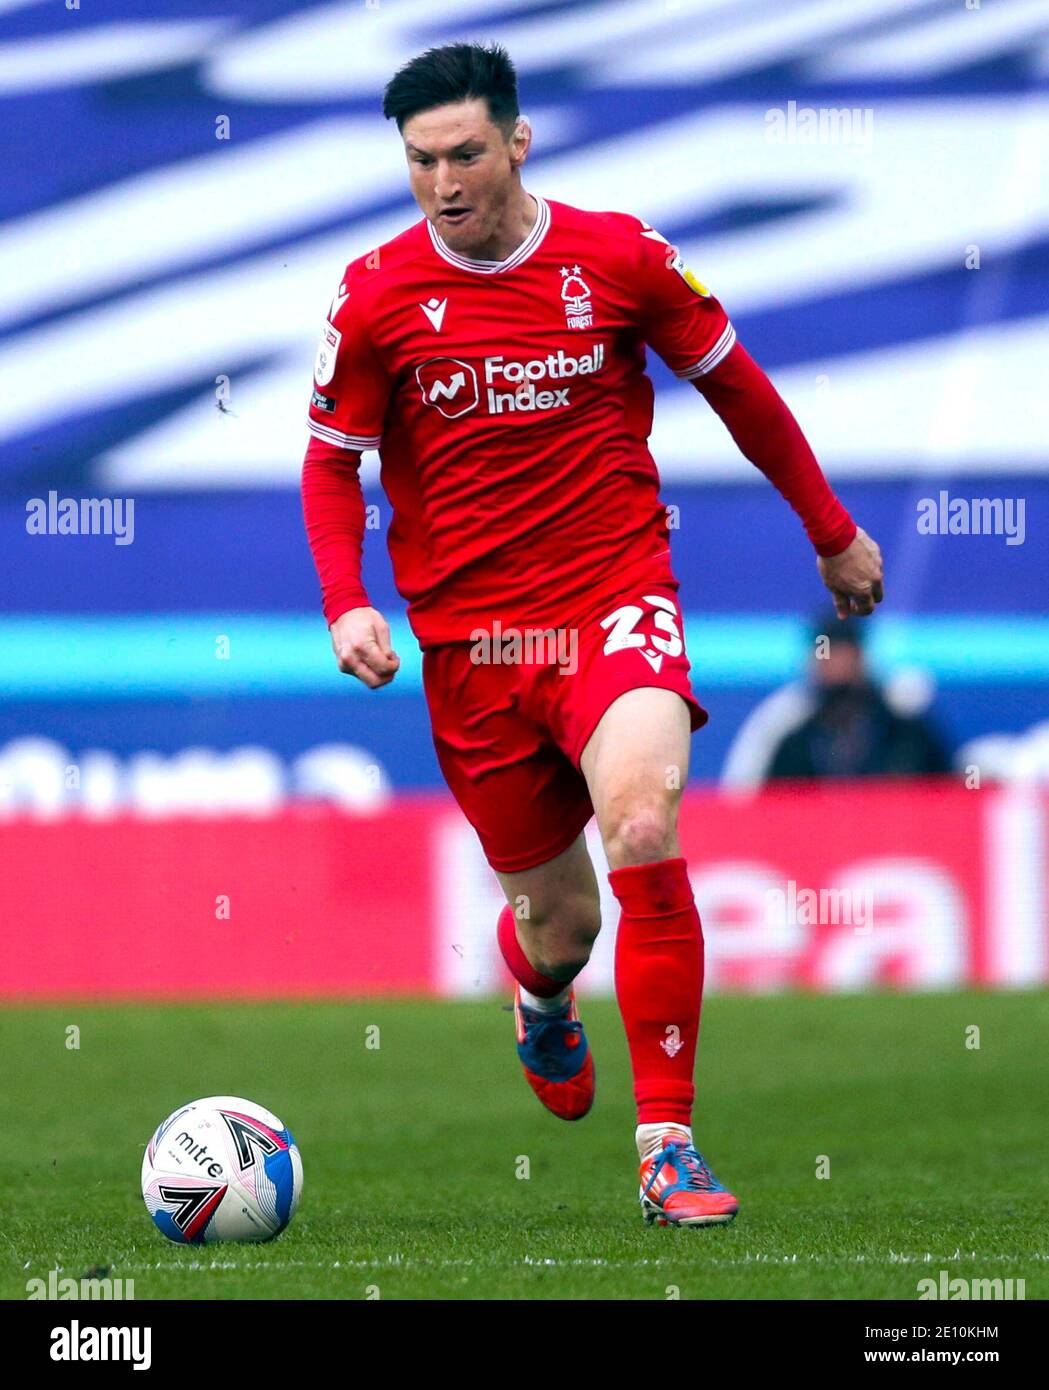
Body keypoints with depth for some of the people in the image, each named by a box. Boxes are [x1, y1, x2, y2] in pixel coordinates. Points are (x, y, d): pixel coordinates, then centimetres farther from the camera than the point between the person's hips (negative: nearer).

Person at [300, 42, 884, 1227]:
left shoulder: (619, 258, -2)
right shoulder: (376, 296, -2)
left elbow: (734, 384, 12)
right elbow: (331, 462, 9)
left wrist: (832, 532, 20)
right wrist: (345, 604, -7)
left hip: (616, 604, -1)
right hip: (469, 637, 1)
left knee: (642, 833, -27)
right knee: (555, 916, 8)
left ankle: (668, 1145, -20)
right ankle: (541, 998, 50)